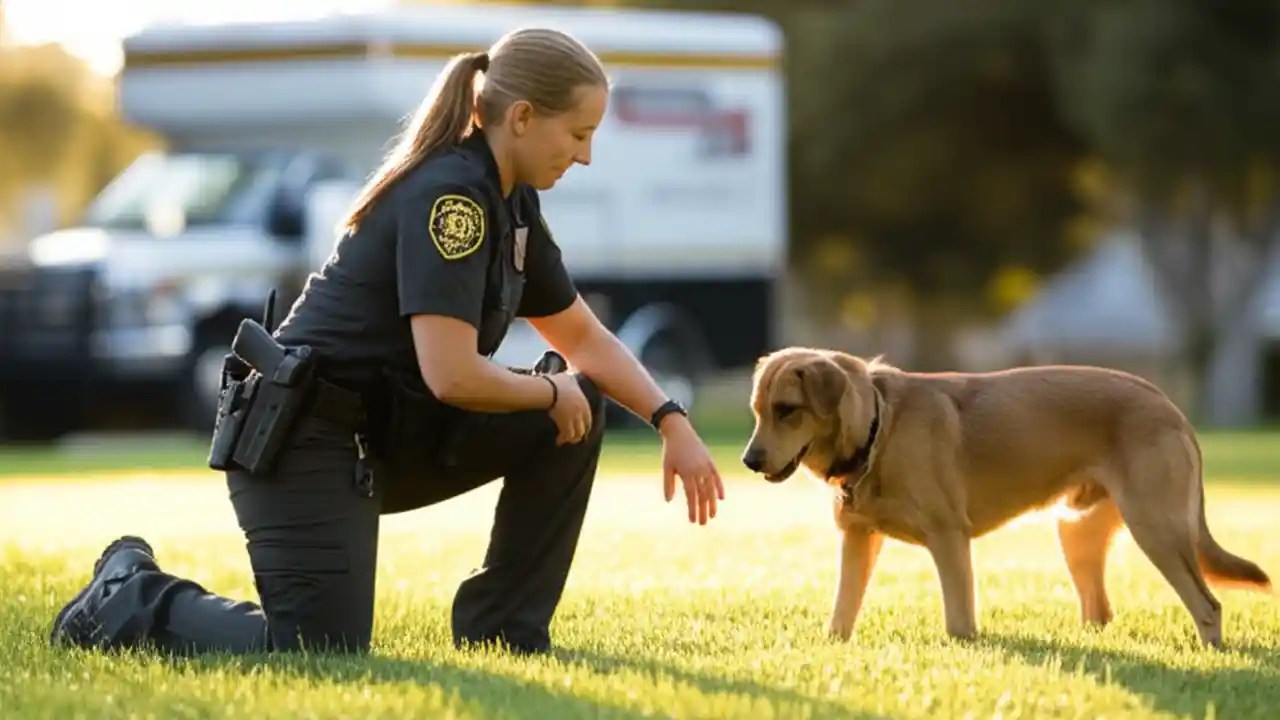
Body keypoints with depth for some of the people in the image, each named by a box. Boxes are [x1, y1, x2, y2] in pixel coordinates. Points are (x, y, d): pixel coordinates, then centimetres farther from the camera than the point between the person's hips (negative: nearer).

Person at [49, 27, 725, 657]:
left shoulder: (509, 202, 8)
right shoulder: (448, 196, -21)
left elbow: (584, 339, 18)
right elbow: (452, 374, -28)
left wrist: (672, 421, 6)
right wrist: (551, 393, -11)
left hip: (388, 436, 10)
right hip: (302, 440, -10)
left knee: (581, 406, 3)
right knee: (319, 657, -17)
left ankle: (500, 628, 7)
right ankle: (132, 597, 6)